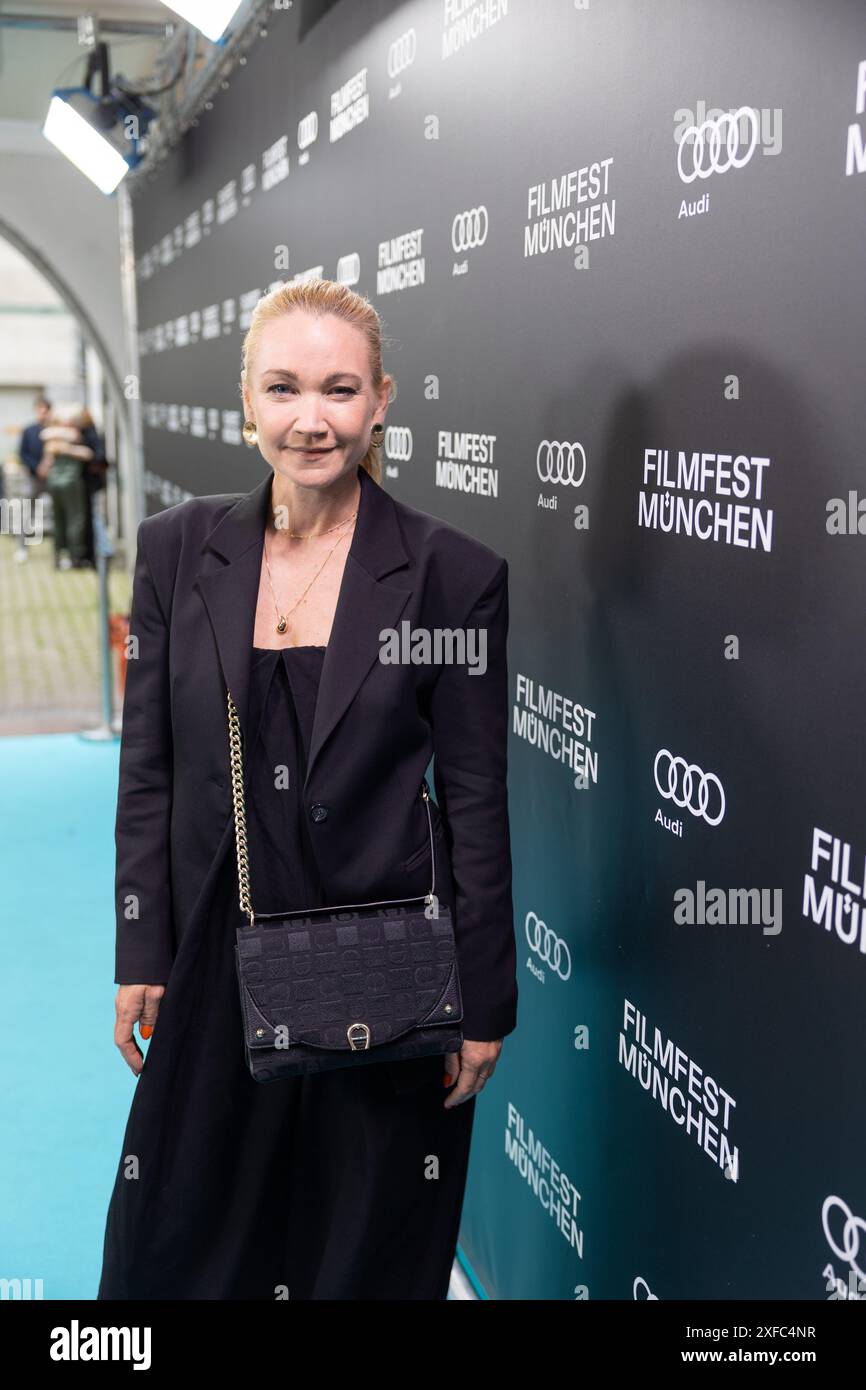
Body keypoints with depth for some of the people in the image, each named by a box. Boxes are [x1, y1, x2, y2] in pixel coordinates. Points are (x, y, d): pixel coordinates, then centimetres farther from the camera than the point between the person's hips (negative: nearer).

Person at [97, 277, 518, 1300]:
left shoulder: (454, 573, -9)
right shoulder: (178, 548, -1)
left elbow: (477, 802, -6)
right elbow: (147, 770, 3)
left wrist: (482, 1006, -5)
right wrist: (142, 958, 1)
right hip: (216, 964, 3)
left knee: (368, 1252, 16)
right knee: (177, 1247, 16)